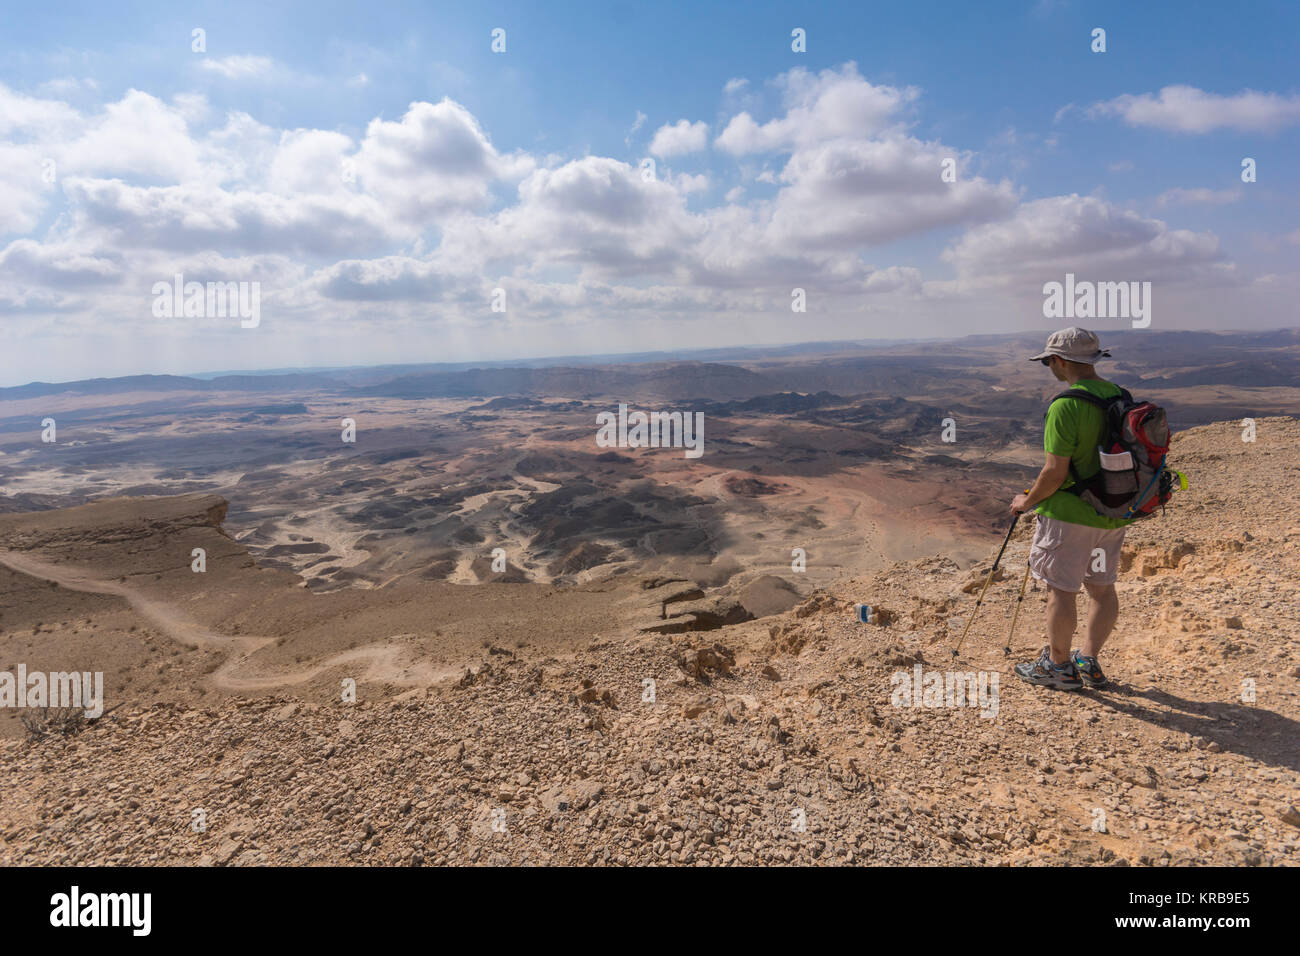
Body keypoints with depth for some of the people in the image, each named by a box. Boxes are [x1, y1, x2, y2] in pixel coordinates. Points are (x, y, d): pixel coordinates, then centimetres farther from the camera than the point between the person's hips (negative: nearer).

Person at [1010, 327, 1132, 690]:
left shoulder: (1065, 406, -20)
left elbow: (1055, 473, -21)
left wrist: (1027, 501, -5)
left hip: (1070, 514, -9)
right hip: (1113, 513, 9)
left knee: (1061, 590, 3)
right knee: (1102, 587, 15)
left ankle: (1058, 666, 14)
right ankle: (1089, 661, 27)